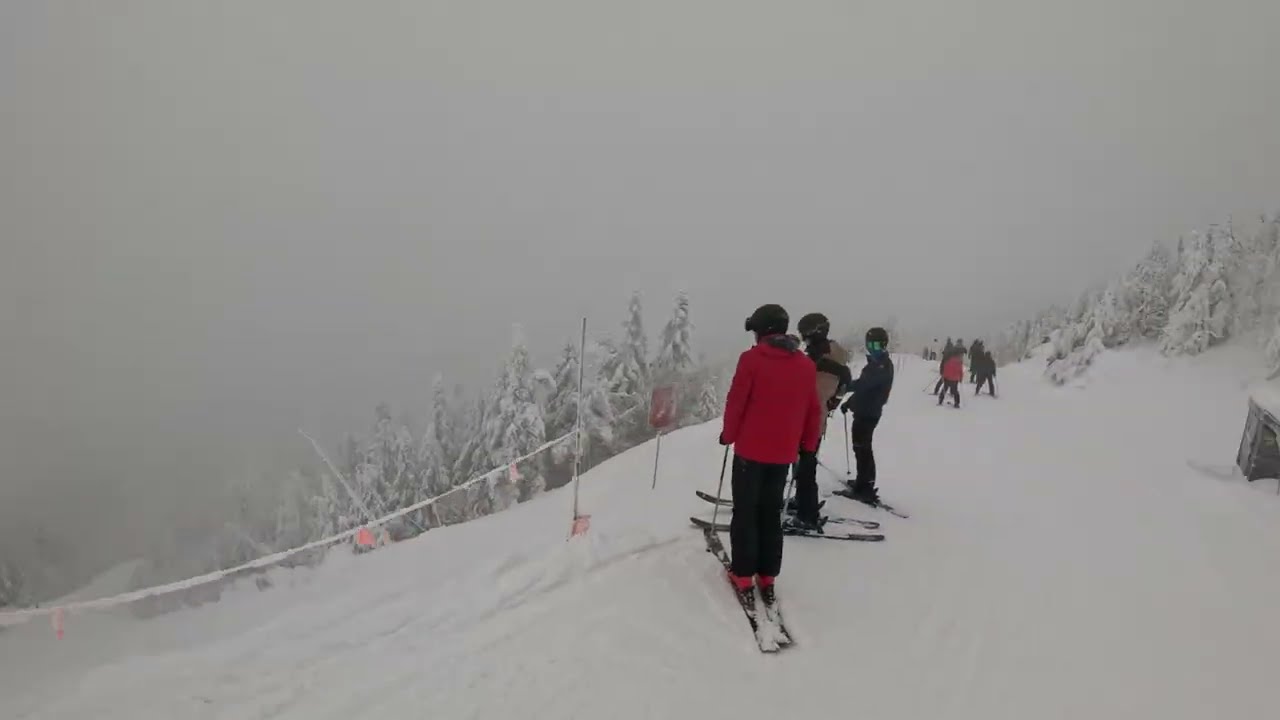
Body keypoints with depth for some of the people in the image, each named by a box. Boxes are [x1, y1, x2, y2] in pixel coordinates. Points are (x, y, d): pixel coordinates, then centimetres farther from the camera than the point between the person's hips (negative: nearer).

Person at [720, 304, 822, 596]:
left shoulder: (752, 359, -12)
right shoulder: (807, 365, 2)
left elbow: (736, 402, -11)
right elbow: (813, 410, 7)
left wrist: (728, 434, 4)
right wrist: (808, 443, 20)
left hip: (751, 449, -4)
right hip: (783, 453, 4)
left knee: (745, 512, 8)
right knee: (771, 514, 15)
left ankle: (742, 575, 13)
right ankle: (767, 576, 19)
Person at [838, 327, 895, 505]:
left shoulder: (884, 365, -16)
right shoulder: (875, 363, 17)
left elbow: (864, 383, -29)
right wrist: (850, 402, 23)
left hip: (869, 413, -10)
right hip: (864, 411, 10)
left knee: (862, 448, -9)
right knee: (861, 446, 18)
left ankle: (866, 488, -8)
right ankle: (863, 482, 30)